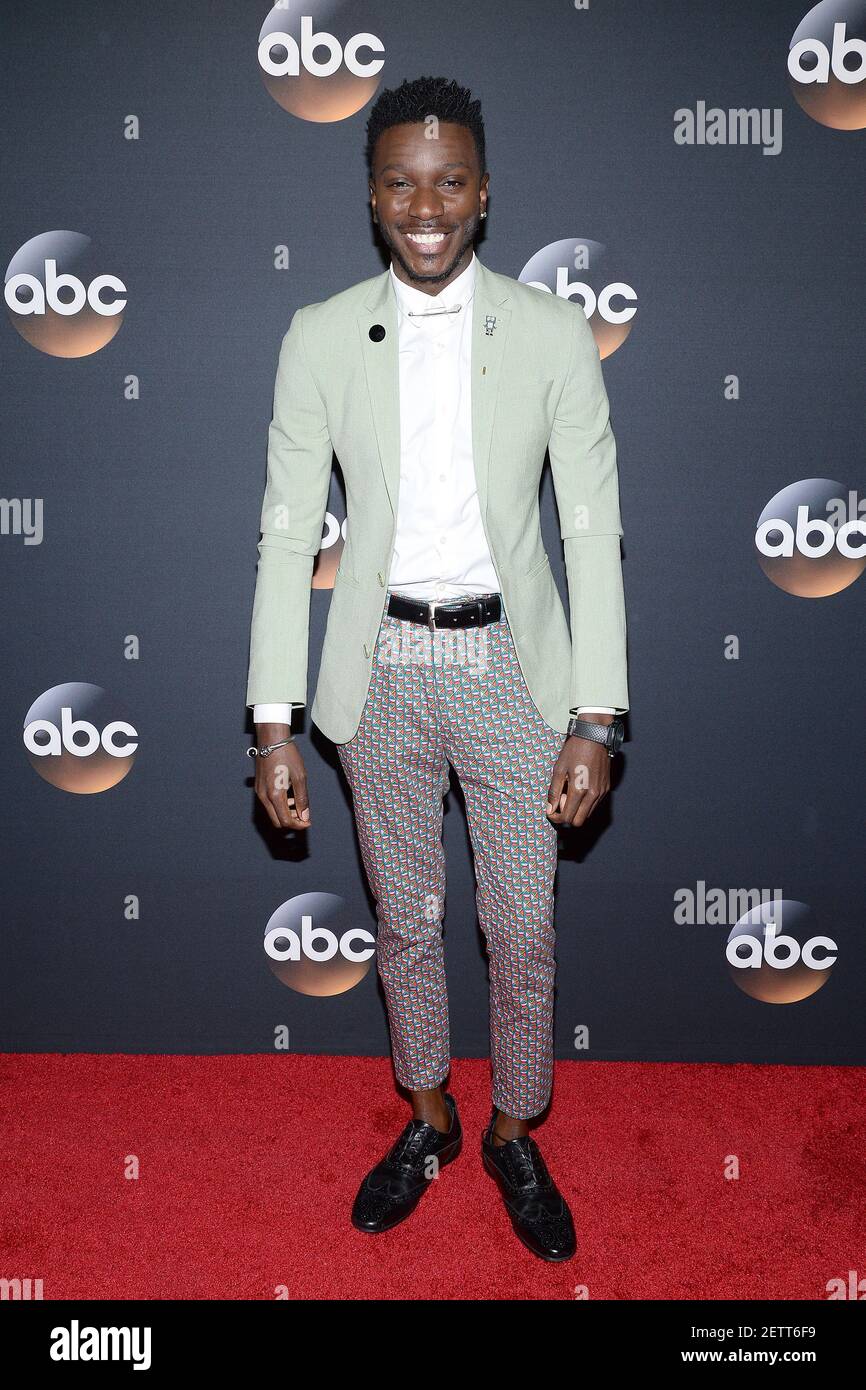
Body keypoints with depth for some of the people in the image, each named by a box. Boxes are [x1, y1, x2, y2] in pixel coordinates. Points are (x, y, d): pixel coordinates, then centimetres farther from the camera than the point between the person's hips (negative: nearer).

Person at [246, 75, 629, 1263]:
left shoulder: (554, 333, -5)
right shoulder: (321, 338, -3)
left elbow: (594, 530, -5)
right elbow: (288, 534, -3)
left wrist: (595, 721, -10)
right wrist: (275, 725, -7)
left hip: (512, 662, -1)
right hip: (381, 669, 1)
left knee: (523, 933, 10)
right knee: (405, 920, 17)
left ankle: (514, 1135, 36)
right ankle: (428, 1120, 41)